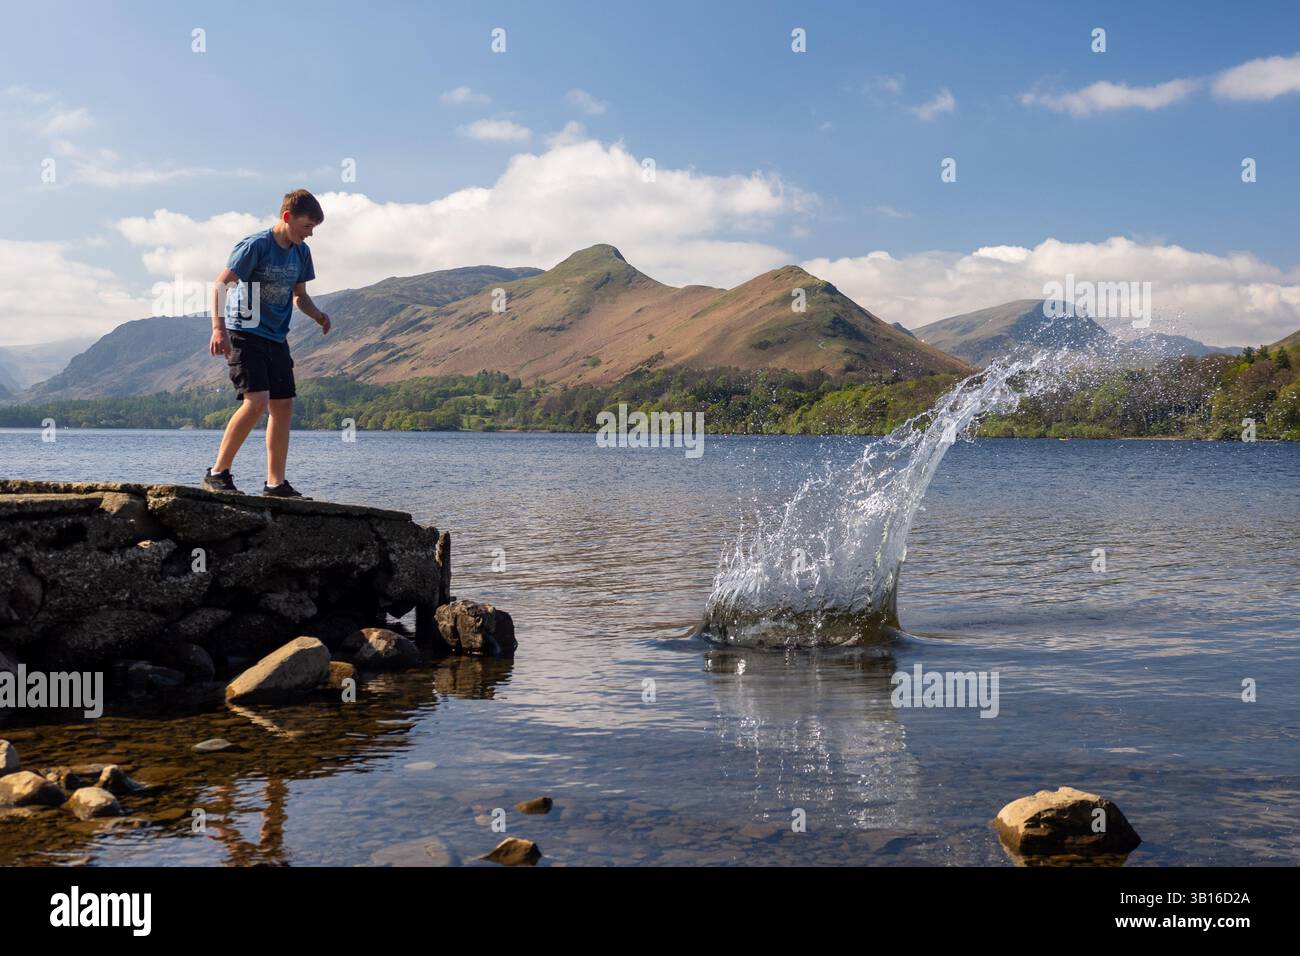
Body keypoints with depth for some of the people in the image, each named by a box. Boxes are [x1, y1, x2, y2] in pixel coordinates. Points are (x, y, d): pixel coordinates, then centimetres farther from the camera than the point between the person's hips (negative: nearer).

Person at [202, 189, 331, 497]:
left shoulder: (301, 252, 9)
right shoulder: (255, 245, -13)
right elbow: (220, 285, -16)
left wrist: (317, 315, -2)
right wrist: (218, 327, -29)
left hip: (276, 338, 8)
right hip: (244, 333, -8)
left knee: (283, 406, 4)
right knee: (257, 400, -21)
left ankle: (276, 483, 11)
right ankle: (217, 472, -11)